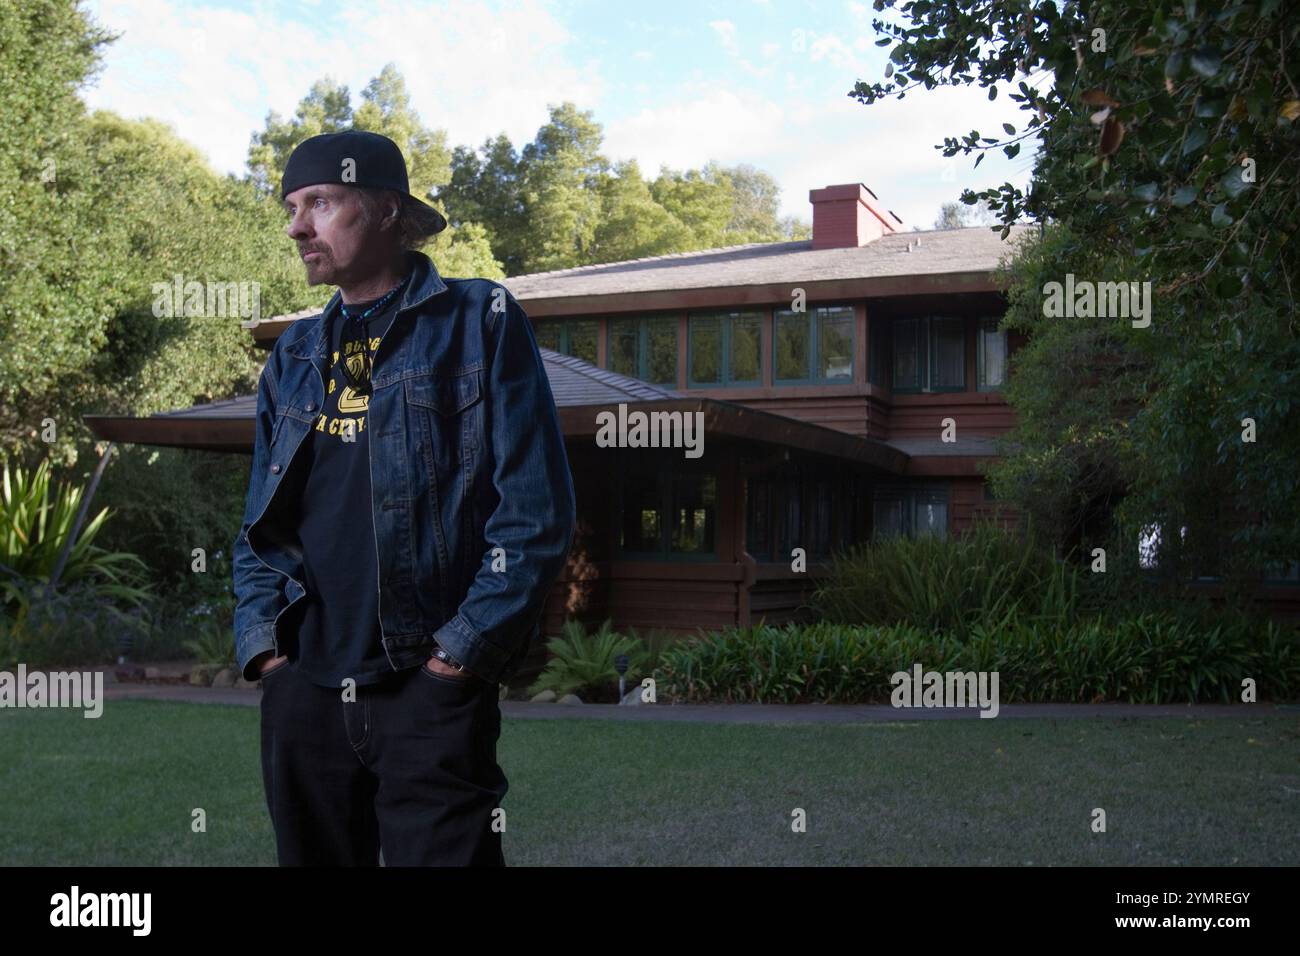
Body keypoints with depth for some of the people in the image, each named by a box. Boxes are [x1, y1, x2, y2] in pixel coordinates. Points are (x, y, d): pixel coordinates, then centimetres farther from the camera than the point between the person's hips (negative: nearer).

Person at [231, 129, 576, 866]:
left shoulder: (480, 324, -1)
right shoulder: (294, 357, 15)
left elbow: (537, 512, -7)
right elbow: (261, 523, 18)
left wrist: (465, 648, -12)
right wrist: (262, 638, 2)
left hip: (430, 690, -5)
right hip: (302, 692, 5)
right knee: (312, 853, 15)